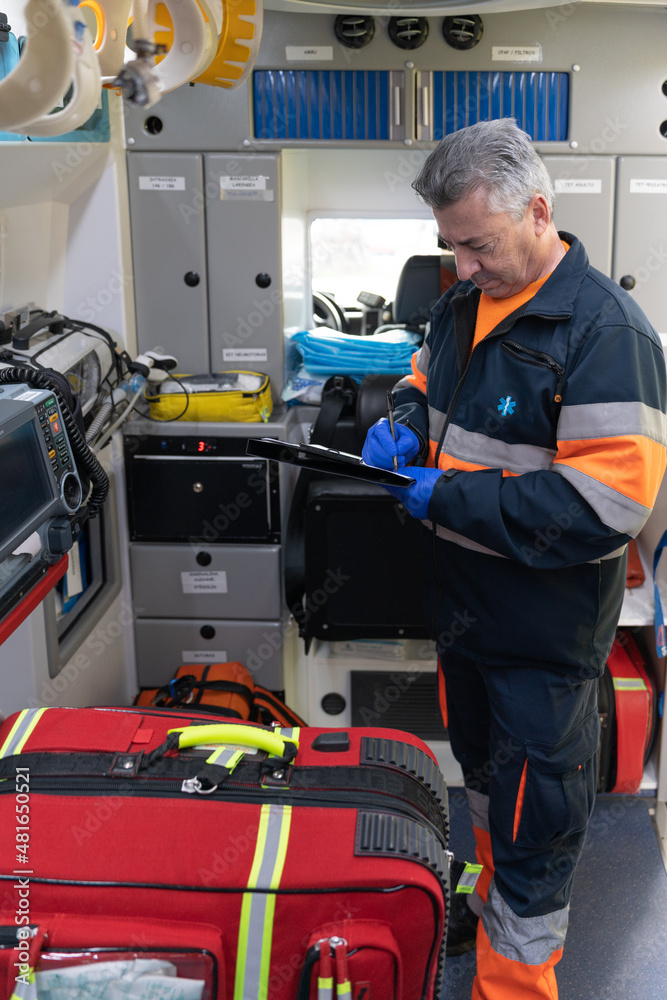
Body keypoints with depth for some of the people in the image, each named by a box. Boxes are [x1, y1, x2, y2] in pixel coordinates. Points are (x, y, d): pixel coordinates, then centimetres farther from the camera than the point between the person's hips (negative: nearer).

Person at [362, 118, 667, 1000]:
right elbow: (429, 376, 21)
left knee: (533, 813, 8)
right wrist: (407, 420, -3)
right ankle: (493, 905, 50)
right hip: (462, 599, 8)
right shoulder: (464, 303, 2)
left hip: (544, 629, -8)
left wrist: (453, 498, -26)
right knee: (486, 776, 26)